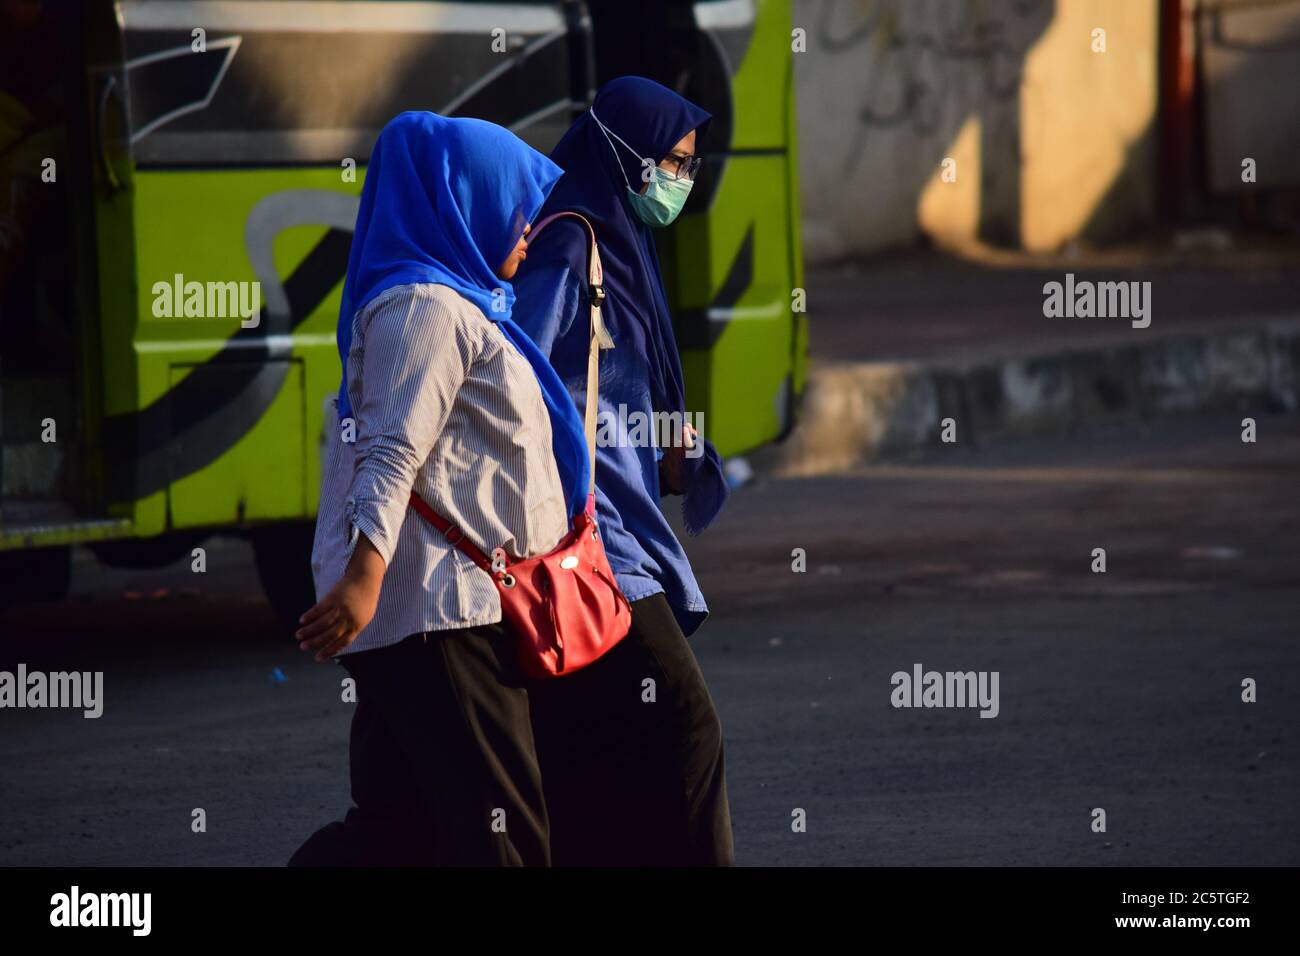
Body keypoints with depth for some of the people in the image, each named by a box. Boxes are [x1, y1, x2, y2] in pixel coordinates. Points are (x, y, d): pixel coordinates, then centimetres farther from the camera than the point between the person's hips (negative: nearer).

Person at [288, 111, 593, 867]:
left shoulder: (462, 306, 22)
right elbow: (393, 450, -22)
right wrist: (365, 572, -33)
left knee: (401, 826, 8)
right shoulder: (427, 307, -10)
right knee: (504, 833, -9)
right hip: (441, 607, -10)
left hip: (444, 604, 10)